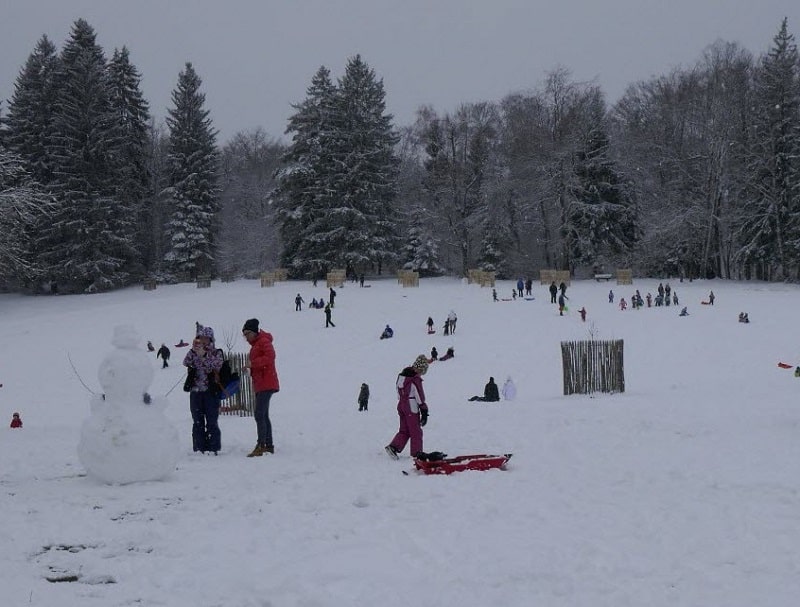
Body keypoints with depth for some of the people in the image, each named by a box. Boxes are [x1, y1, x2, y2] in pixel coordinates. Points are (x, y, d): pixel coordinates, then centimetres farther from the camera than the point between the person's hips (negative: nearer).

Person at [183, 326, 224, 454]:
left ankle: (212, 448, -3)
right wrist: (193, 350, -17)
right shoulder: (193, 353, 12)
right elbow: (186, 362, -5)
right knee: (197, 423, 4)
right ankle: (199, 449, 7)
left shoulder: (216, 353, 5)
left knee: (211, 422, -5)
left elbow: (216, 367, -12)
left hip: (211, 392, -3)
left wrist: (204, 355, -19)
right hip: (195, 391, 3)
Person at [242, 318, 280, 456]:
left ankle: (260, 446, -19)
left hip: (266, 384, -11)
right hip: (260, 384, 11)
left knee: (259, 414, -16)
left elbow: (270, 357, -23)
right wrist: (250, 367, 8)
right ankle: (269, 445, 19)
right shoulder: (255, 344, 22)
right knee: (263, 415, 13)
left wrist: (252, 363, -24)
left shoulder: (264, 341, -8)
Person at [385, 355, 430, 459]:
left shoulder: (402, 375, 8)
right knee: (416, 431, 4)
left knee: (404, 430, 15)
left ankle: (393, 447, 2)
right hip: (412, 408, -8)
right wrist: (424, 412, -11)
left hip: (401, 406, 8)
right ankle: (416, 452, 10)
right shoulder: (416, 379, -17)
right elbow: (420, 396, -15)